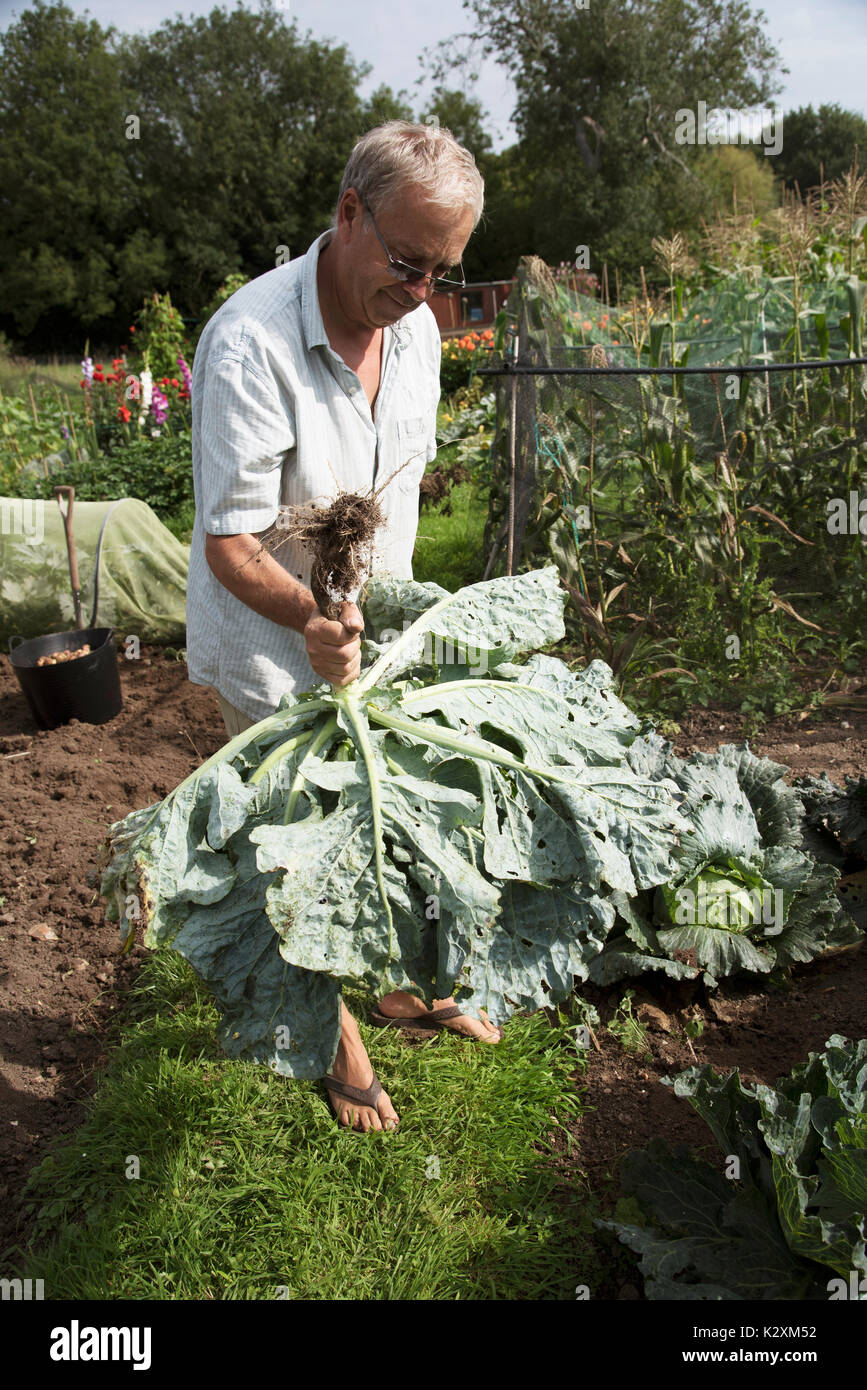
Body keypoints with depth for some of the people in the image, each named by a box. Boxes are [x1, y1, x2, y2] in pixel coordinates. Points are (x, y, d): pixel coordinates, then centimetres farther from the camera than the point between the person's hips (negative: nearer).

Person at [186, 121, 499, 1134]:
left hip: (372, 630, 6)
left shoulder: (413, 325, -4)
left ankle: (405, 983, 44)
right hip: (271, 646, -6)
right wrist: (311, 620, -44)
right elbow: (228, 544, -28)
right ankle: (334, 1028, 32)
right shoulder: (250, 340, -27)